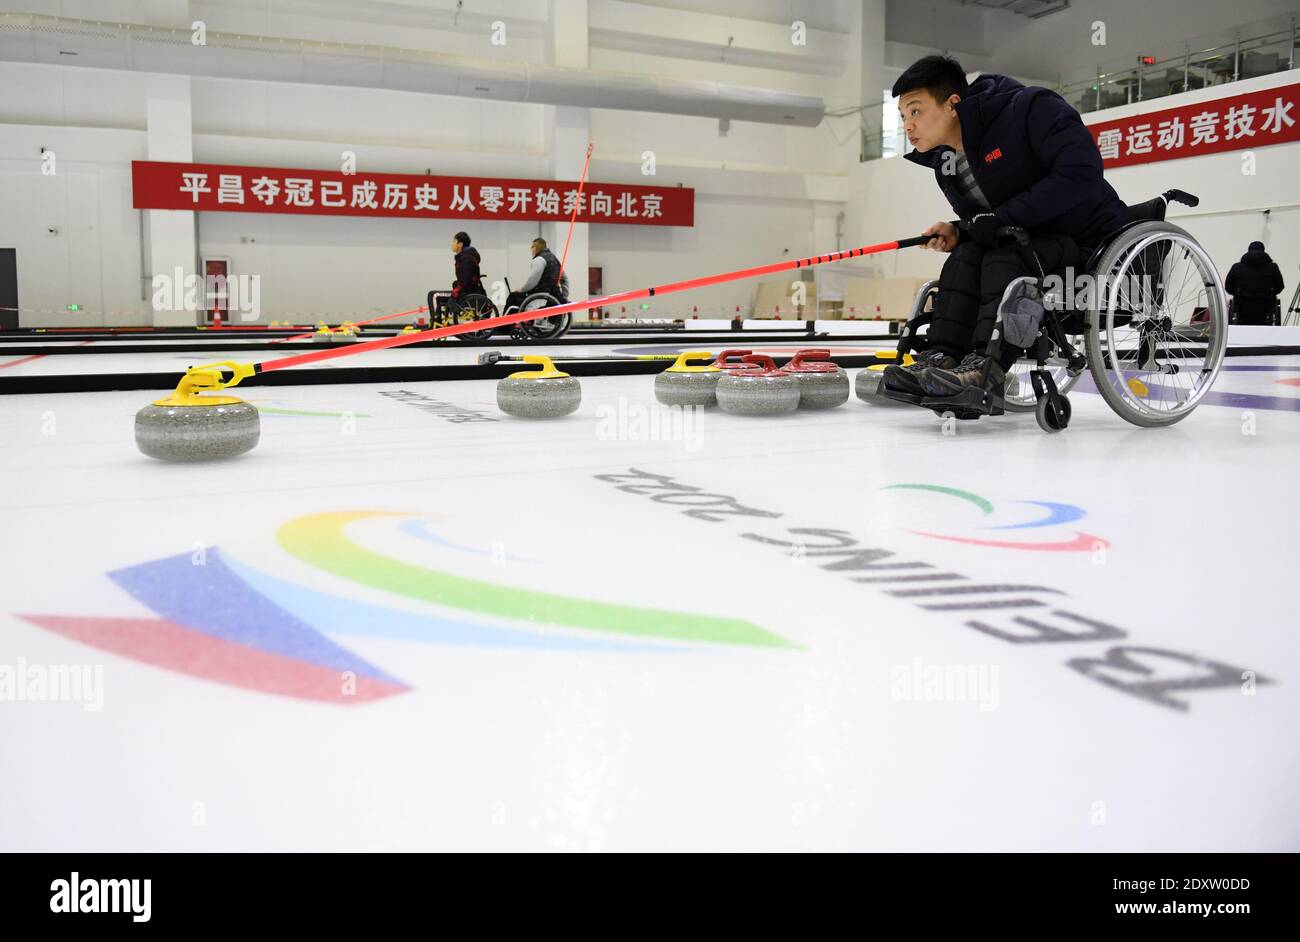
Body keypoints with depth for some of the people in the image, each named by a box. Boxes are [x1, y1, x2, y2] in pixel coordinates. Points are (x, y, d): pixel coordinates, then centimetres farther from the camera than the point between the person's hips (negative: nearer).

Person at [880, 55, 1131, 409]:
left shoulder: (1029, 109, -18)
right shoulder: (947, 165, 7)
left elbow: (1080, 171, -28)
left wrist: (1002, 217, -26)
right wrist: (958, 231, -9)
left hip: (1098, 240, -7)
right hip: (1035, 244, 7)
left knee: (1004, 258, -29)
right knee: (966, 253, -15)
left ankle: (986, 368, -42)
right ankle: (943, 358, -26)